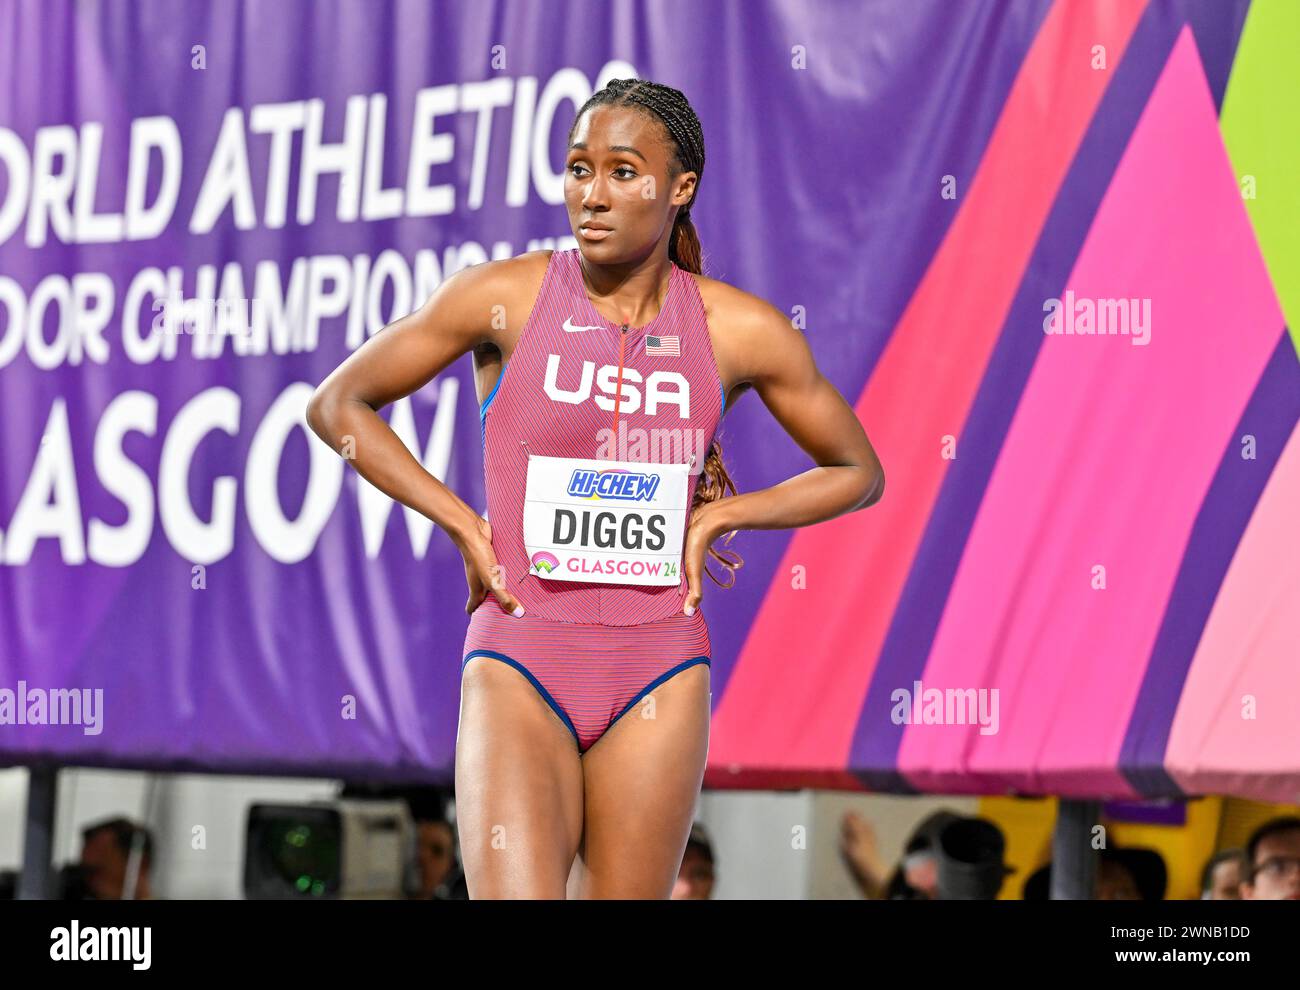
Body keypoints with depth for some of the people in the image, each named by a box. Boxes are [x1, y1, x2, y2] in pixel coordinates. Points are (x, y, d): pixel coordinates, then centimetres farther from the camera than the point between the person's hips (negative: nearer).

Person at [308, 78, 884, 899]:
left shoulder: (740, 330, 1)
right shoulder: (504, 298, -3)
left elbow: (858, 473, 15)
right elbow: (336, 406, 7)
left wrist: (718, 515, 1)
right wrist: (462, 524, -1)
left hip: (659, 675, 2)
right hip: (519, 664, -2)